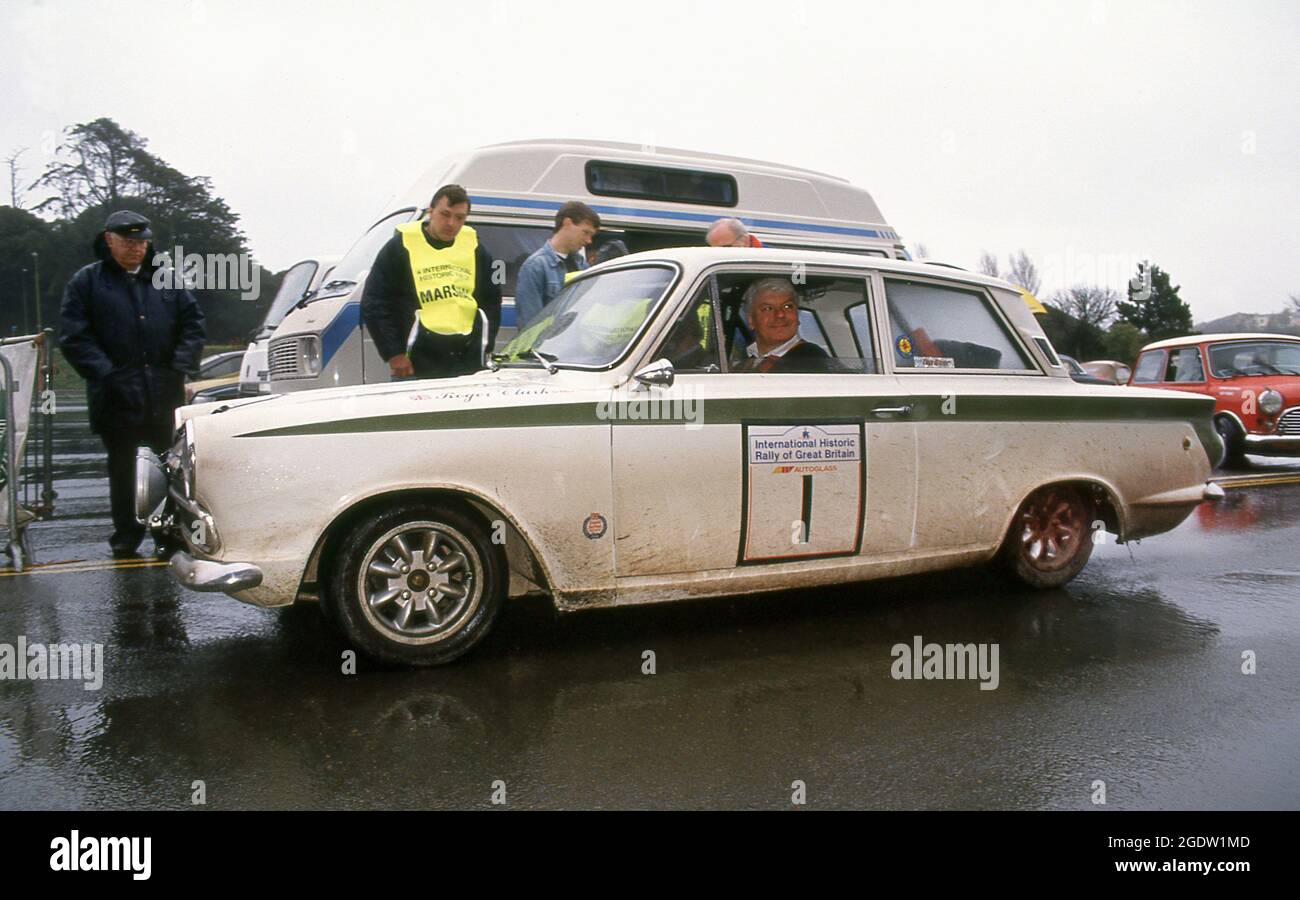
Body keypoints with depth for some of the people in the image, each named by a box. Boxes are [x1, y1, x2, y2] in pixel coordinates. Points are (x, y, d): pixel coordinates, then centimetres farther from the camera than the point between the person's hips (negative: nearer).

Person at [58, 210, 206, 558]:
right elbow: (74, 337, -2)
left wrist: (181, 367, -2)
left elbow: (193, 323, 11)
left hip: (165, 395, 2)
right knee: (122, 469, 8)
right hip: (116, 398, -2)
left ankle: (168, 534, 18)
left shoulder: (166, 280, 11)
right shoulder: (86, 282, 4)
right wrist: (106, 374, -13)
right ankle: (126, 534, 20)